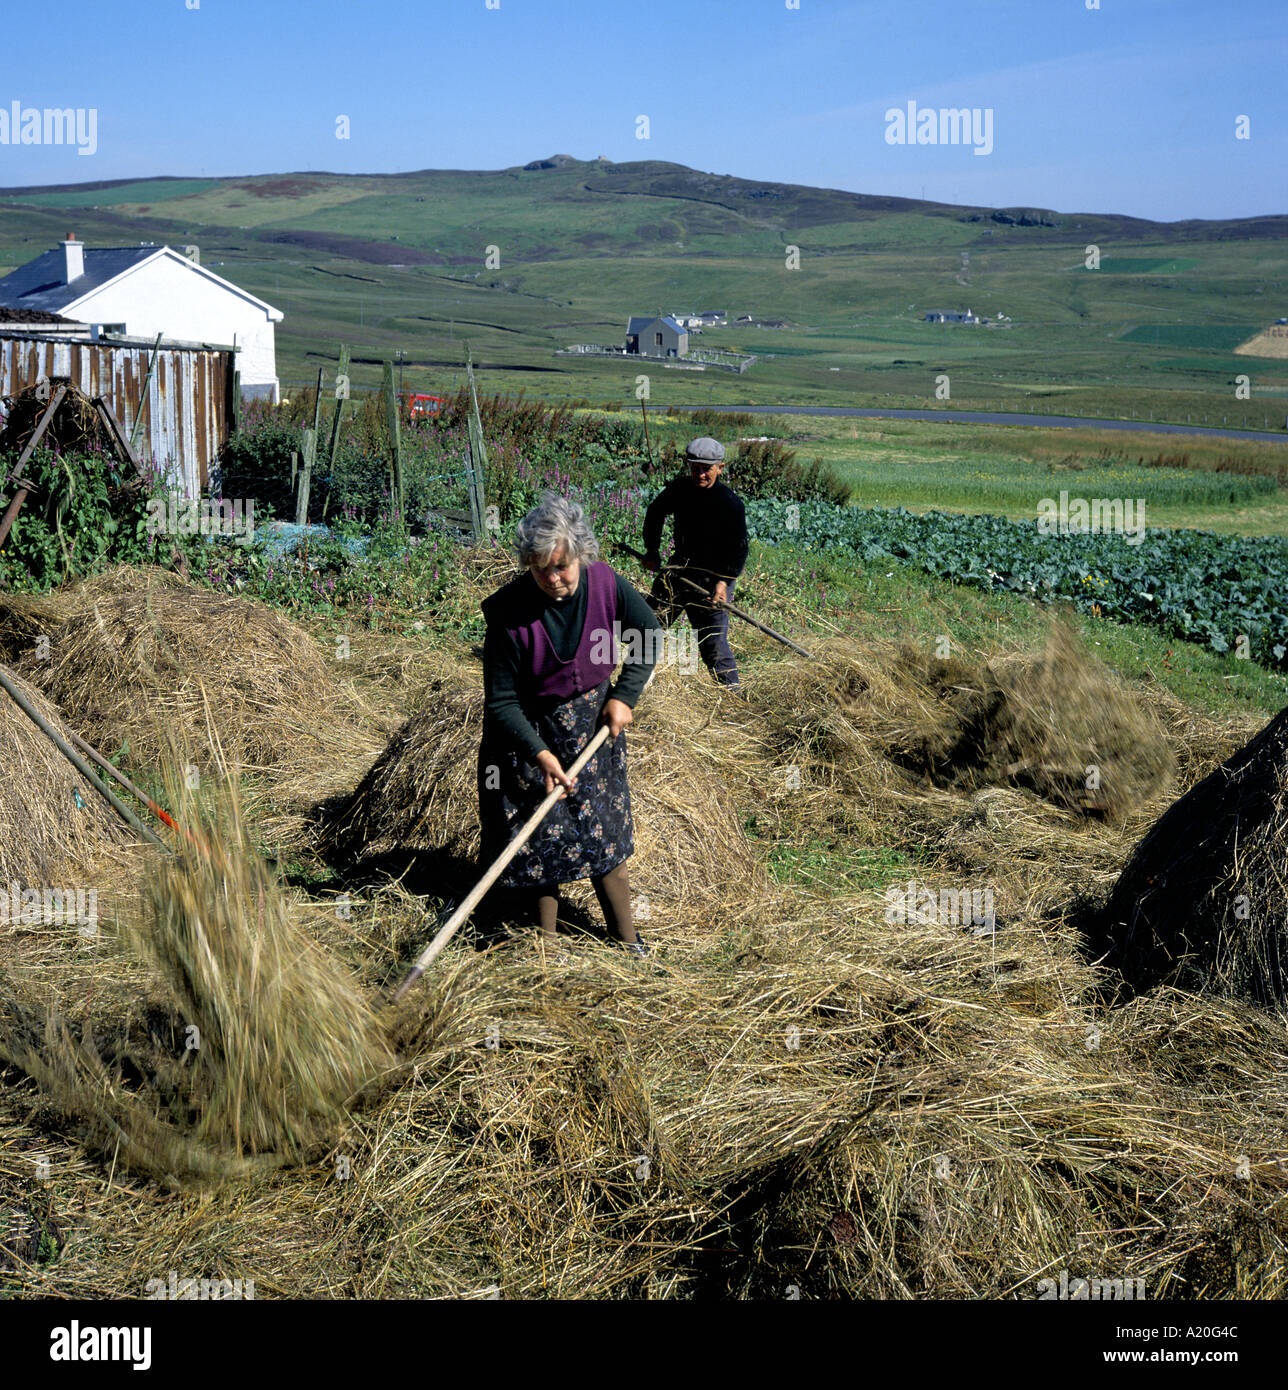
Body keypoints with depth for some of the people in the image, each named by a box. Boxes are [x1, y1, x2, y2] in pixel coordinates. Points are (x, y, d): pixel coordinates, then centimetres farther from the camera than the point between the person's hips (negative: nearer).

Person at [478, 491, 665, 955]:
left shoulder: (605, 583, -16)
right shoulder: (509, 612, -25)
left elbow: (649, 634, 3)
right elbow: (501, 702, -19)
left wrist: (623, 696, -5)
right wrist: (539, 754, -30)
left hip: (593, 725, 3)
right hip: (530, 733, -3)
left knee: (604, 834, 11)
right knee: (541, 837, 3)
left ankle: (627, 940, 26)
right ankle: (547, 945, 20)